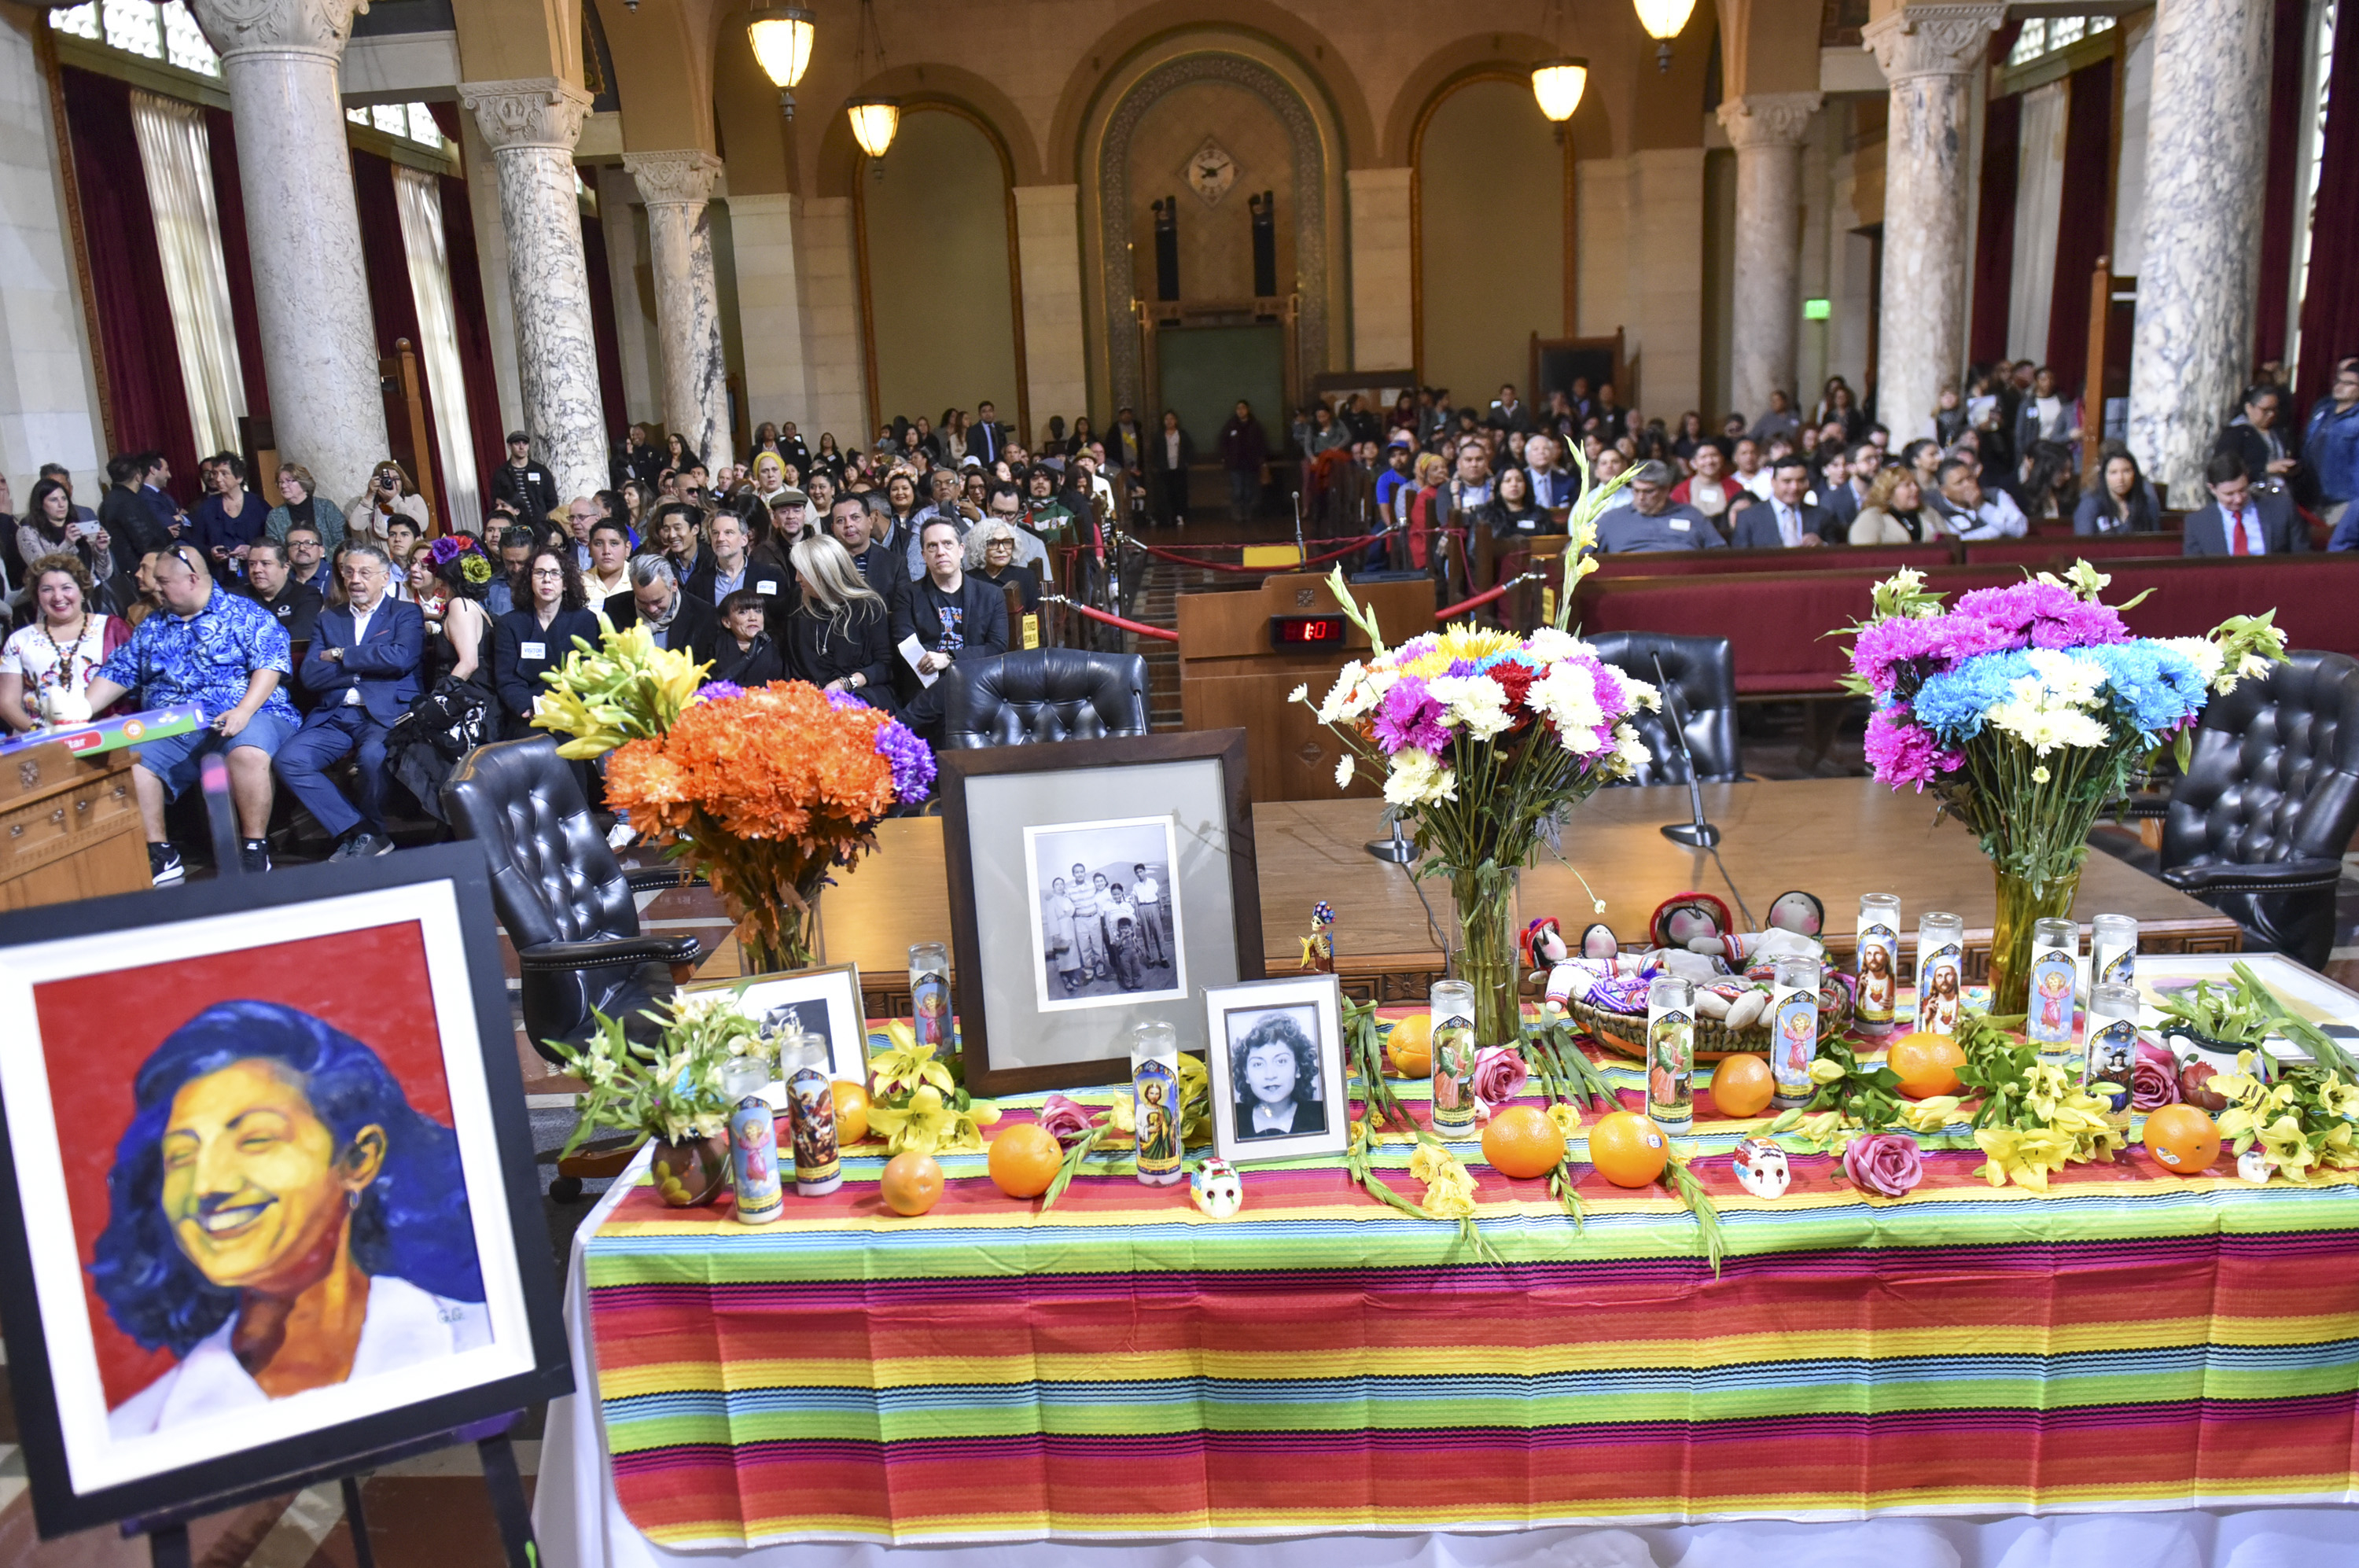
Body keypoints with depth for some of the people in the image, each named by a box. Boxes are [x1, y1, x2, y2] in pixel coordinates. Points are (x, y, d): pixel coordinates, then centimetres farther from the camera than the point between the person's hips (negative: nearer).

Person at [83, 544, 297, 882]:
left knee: (249, 752, -38)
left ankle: (255, 851, -25)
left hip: (247, 718, -5)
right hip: (172, 732, 6)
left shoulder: (245, 614, 5)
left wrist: (244, 710, -23)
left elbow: (270, 665, -8)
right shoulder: (151, 627, 24)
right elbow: (118, 673, 22)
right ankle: (160, 855, -13)